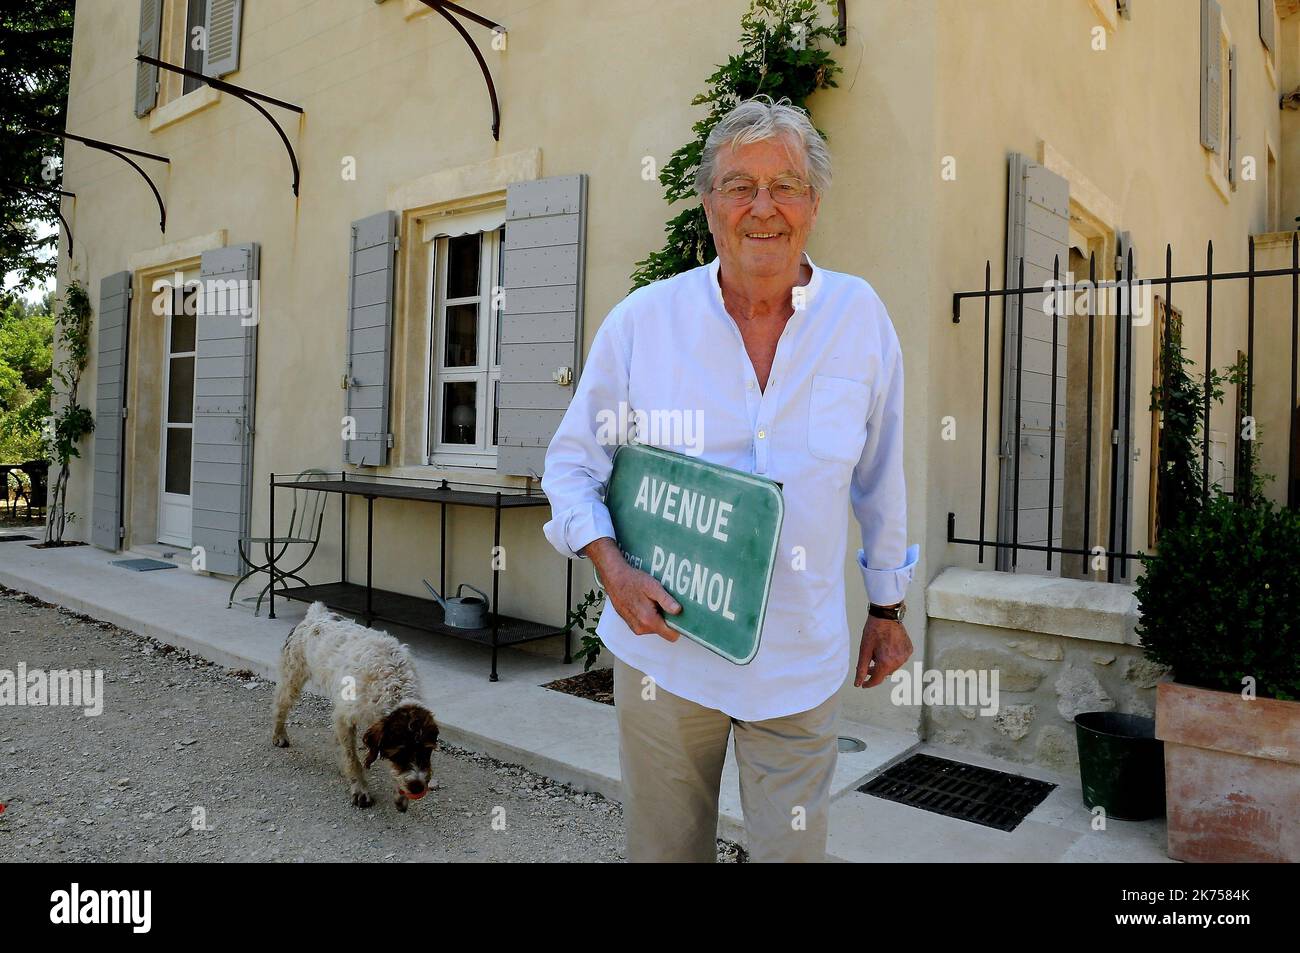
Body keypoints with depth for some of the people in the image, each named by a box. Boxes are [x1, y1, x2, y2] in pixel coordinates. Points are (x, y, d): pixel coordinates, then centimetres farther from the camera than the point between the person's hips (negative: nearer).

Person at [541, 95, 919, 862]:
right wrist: (612, 567, -14)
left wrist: (888, 606, 13)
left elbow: (882, 478, 6)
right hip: (664, 648, 0)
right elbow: (570, 463, 2)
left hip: (803, 662, 1)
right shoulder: (642, 321, -7)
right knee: (663, 848, 19)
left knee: (795, 849, 16)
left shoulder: (861, 317, -4)